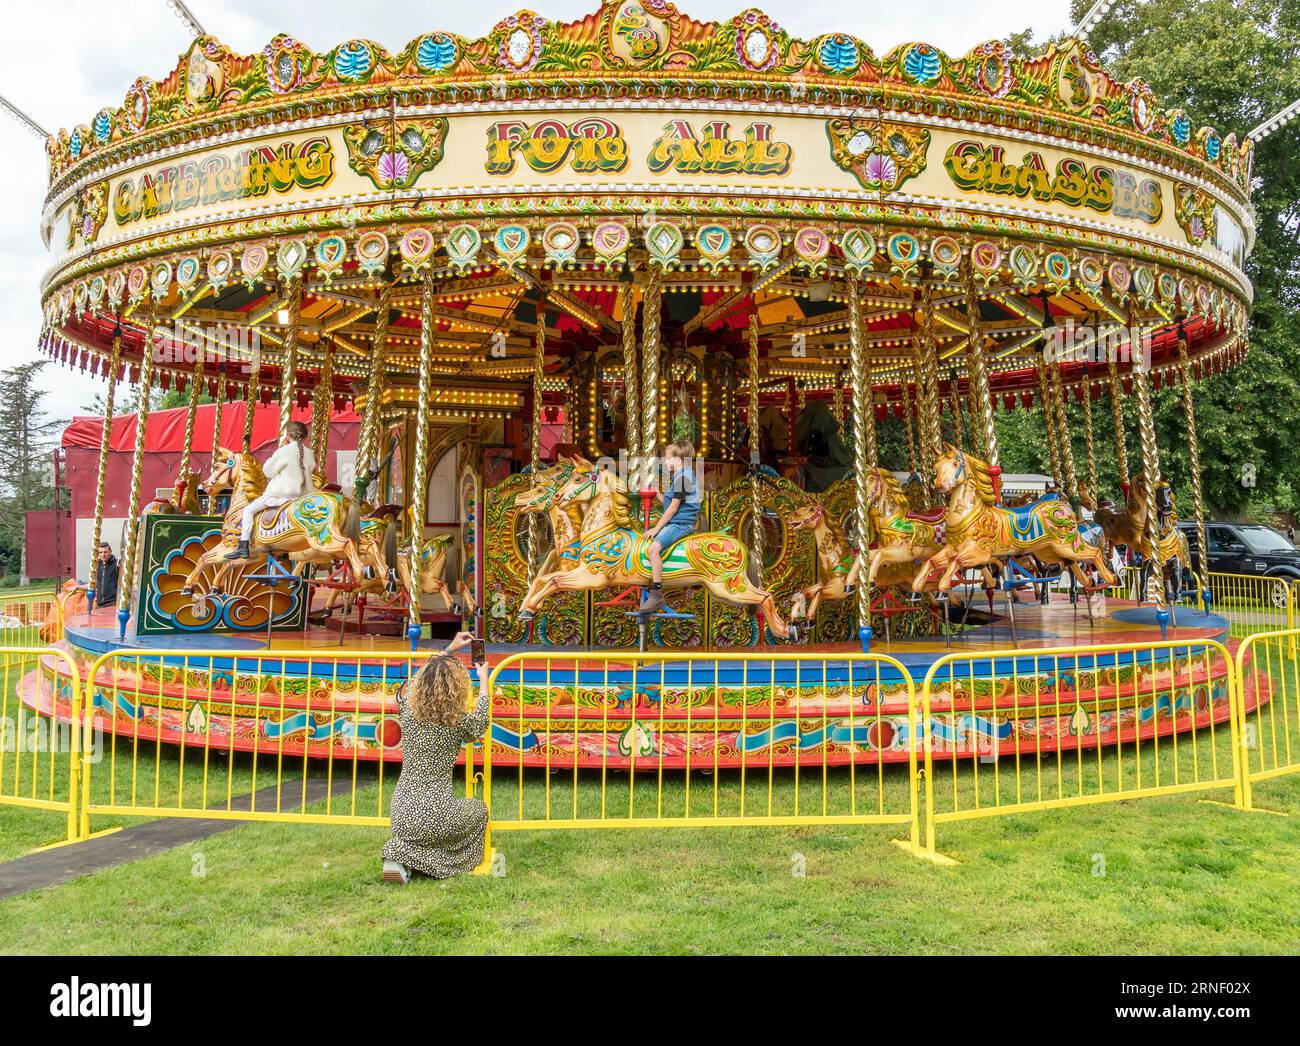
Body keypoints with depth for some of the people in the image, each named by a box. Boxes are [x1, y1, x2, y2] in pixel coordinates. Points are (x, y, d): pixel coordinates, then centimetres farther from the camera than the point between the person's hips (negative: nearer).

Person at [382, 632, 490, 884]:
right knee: (479, 809, 25)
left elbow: (421, 676, 19)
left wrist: (450, 650, 28)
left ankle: (403, 856, 9)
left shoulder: (408, 710, -2)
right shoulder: (458, 724, -12)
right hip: (435, 815, -6)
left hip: (402, 814, 6)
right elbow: (481, 722, 14)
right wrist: (484, 680, 26)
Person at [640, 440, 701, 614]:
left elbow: (673, 507, -17)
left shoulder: (683, 476, -15)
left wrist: (657, 528, -14)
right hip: (674, 522, 11)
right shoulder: (678, 476, 16)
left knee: (653, 548, -28)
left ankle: (657, 595, -27)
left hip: (681, 523, -11)